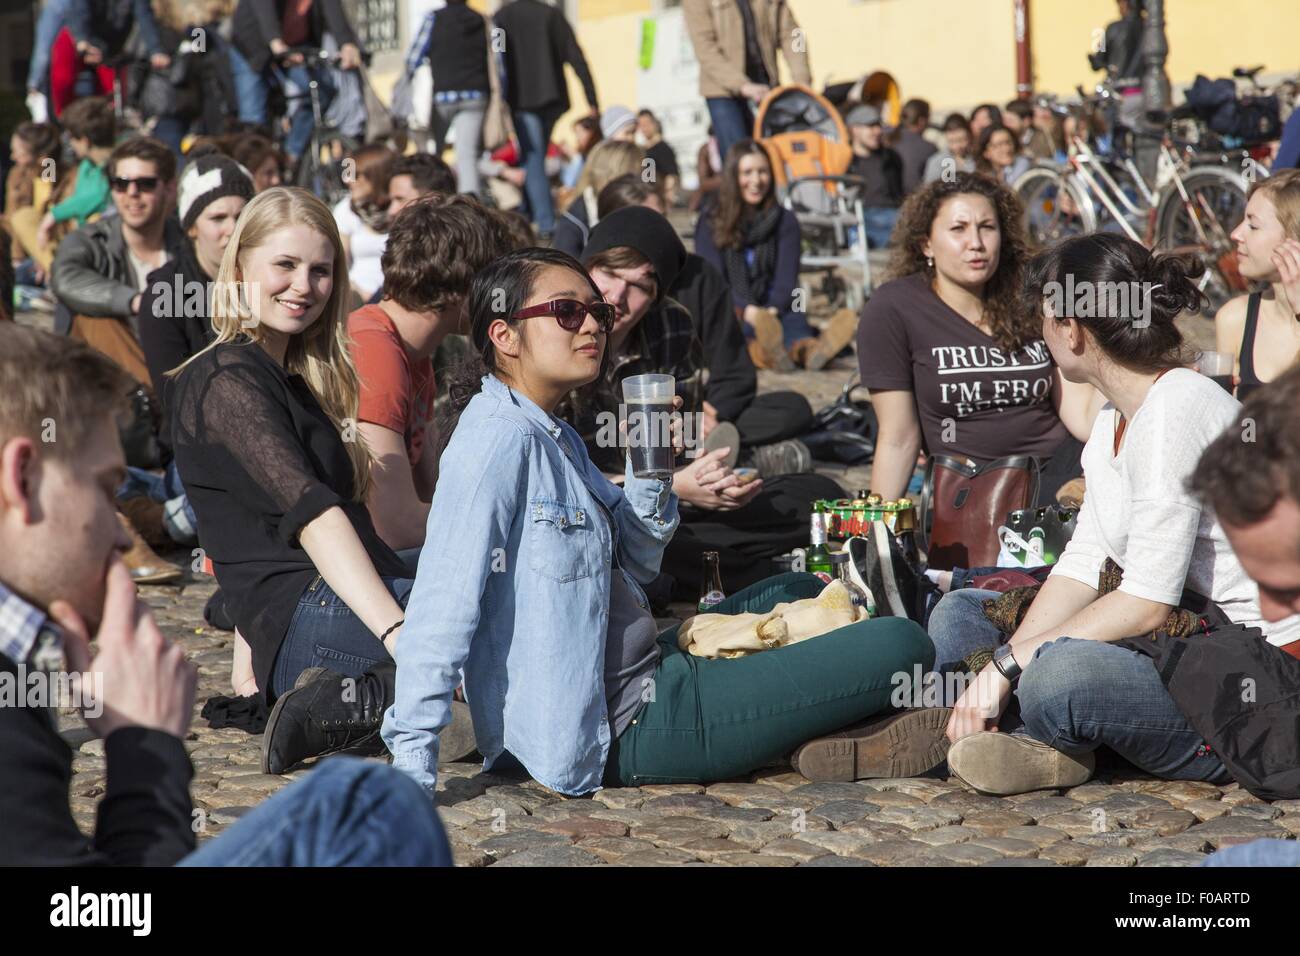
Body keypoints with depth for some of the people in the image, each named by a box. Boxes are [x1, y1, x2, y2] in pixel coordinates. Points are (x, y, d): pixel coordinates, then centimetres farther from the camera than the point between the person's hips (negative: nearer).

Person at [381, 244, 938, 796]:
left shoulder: (554, 437, 11)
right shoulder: (500, 438, -19)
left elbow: (633, 562, 16)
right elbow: (445, 601, -27)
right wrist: (412, 770, -31)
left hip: (635, 680, 11)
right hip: (620, 728, -11)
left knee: (801, 592, 29)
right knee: (899, 646, -11)